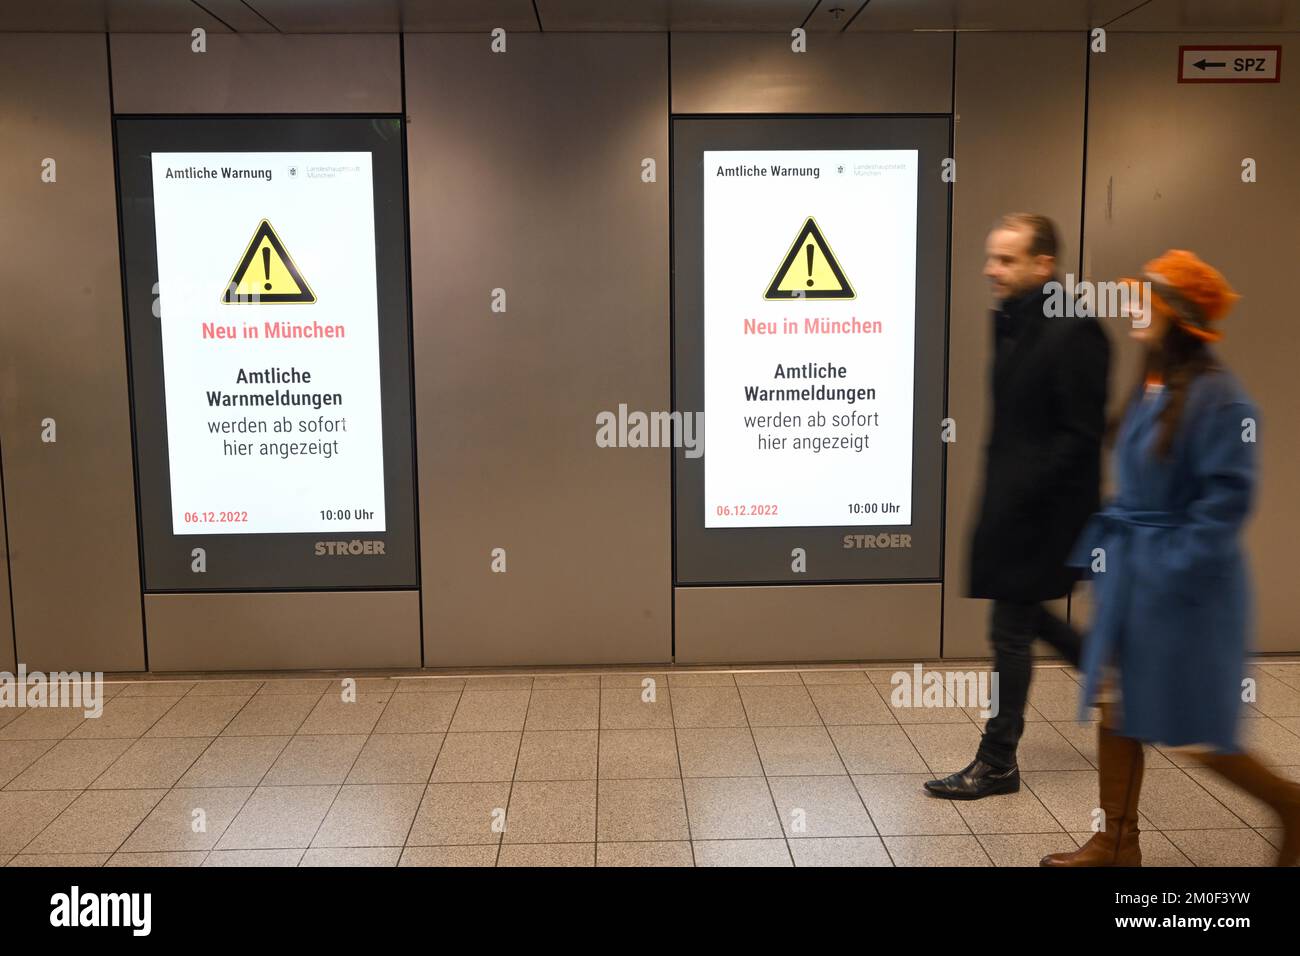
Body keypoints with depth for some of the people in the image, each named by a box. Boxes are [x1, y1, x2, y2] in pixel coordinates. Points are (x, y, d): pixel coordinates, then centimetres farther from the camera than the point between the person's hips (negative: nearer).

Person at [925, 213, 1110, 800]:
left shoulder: (1074, 332, -18)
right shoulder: (1011, 323, 9)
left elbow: (1082, 436, -19)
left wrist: (1019, 494, -20)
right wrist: (999, 485, 9)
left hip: (1042, 509, -9)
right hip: (1013, 503, 9)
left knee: (1011, 629, 1)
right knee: (1026, 615, 19)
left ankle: (997, 763, 16)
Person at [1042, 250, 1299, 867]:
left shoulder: (1216, 397, -18)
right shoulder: (1150, 387, 8)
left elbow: (1227, 498, -20)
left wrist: (1174, 572, -21)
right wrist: (1106, 547, 12)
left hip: (1185, 584, -8)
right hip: (1131, 574, 8)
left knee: (1192, 731, 4)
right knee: (1116, 707, 11)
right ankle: (1117, 843, 24)